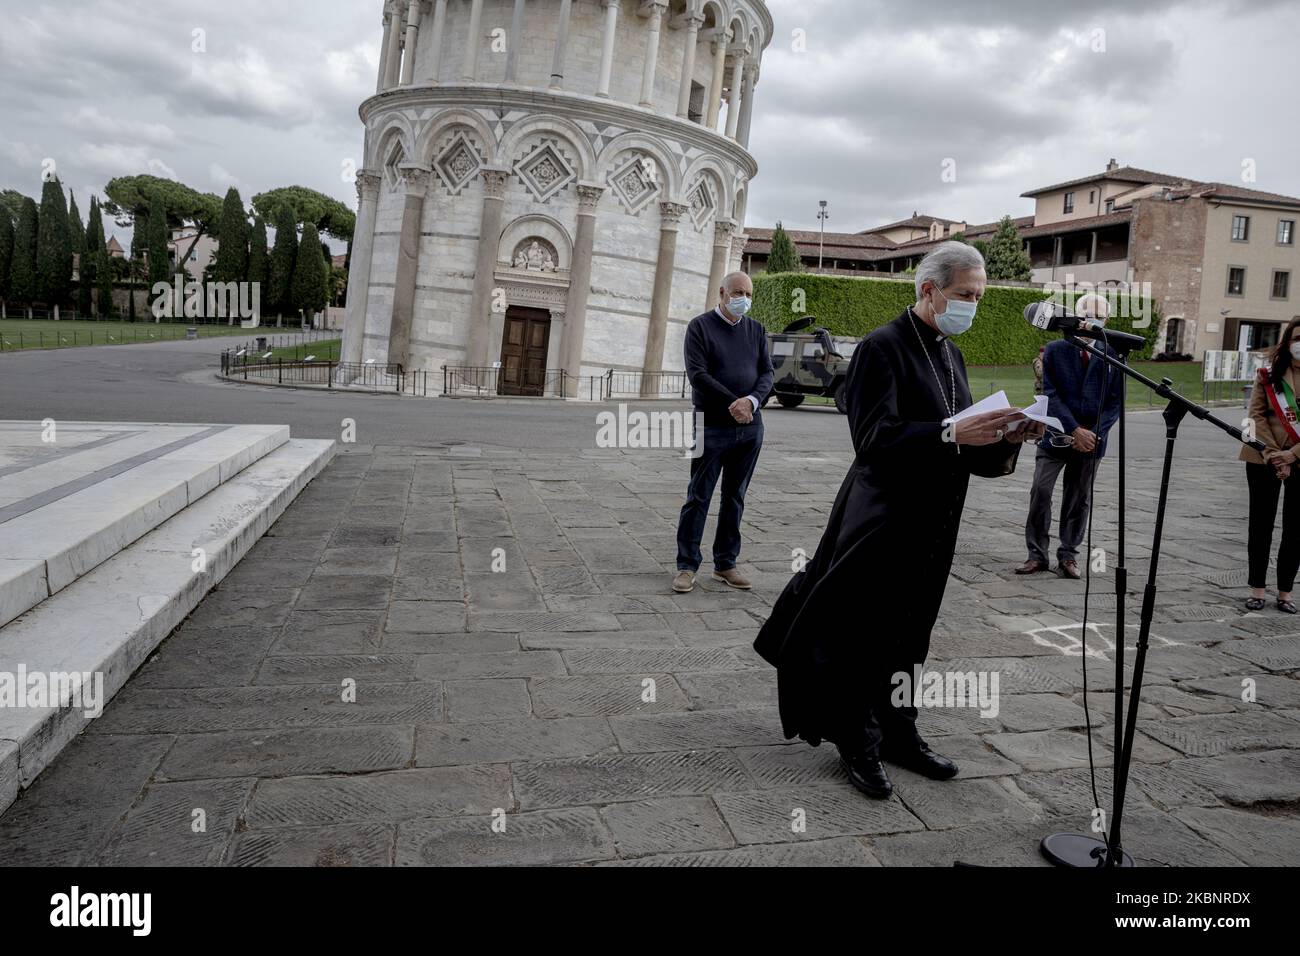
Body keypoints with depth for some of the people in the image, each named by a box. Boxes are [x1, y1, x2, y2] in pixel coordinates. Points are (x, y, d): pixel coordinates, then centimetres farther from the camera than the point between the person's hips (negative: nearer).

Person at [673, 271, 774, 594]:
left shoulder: (756, 330, 12)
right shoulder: (700, 326, -1)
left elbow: (766, 374, 5)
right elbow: (698, 374, -11)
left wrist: (750, 401, -16)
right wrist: (733, 404, -15)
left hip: (750, 428, 5)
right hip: (711, 426, -4)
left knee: (735, 498, 9)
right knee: (698, 497, -1)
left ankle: (725, 564, 18)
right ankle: (687, 565, 7)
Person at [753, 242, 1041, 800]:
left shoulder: (950, 354, 14)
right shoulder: (883, 348, -13)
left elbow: (960, 437, 15)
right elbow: (874, 439, -23)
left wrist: (1003, 437, -4)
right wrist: (952, 434, -31)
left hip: (931, 524, 8)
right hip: (882, 522, -8)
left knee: (906, 637, 18)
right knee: (863, 638, 3)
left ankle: (898, 733, 32)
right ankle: (859, 746, 19)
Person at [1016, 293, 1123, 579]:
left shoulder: (1112, 355, 3)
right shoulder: (1055, 350, 1)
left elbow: (1115, 401, 3)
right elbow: (1051, 395, -5)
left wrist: (1093, 433, -11)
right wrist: (1075, 430, -13)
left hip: (1091, 439, 1)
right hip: (1056, 435, -1)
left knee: (1079, 499, 7)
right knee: (1040, 491, -8)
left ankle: (1068, 556, 17)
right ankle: (1037, 555, 2)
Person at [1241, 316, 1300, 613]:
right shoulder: (1269, 375, 3)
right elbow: (1256, 415, -3)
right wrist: (1272, 455, -12)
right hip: (1263, 460, 1)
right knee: (1261, 522, 6)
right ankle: (1257, 588, 14)